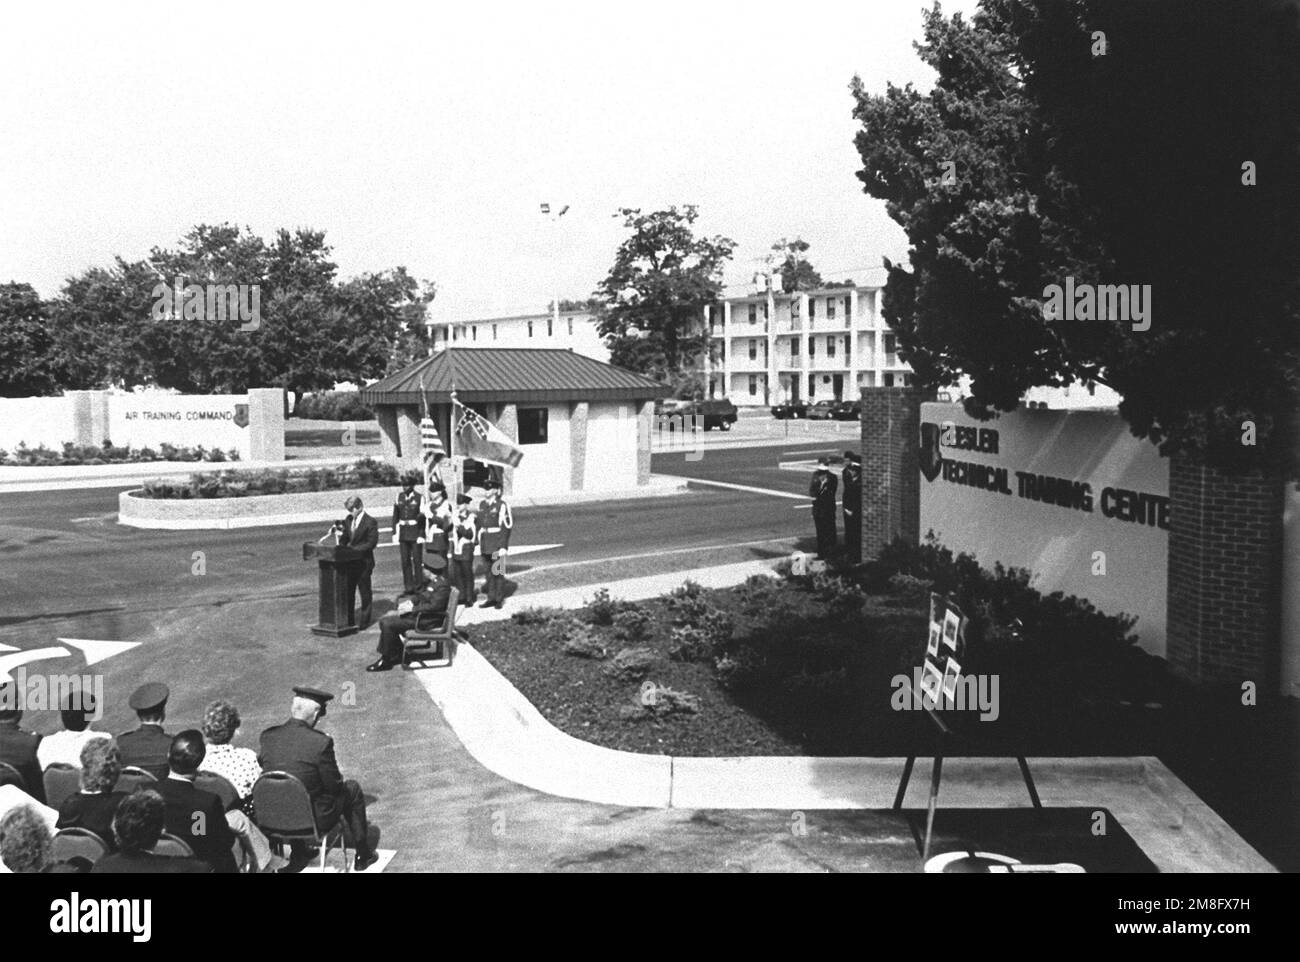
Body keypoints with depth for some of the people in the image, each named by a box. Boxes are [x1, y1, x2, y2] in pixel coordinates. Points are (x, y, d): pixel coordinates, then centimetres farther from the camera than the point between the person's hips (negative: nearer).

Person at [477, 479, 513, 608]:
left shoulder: (501, 506, -11)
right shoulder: (483, 504, 11)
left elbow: (506, 527, -13)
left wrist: (503, 546, -17)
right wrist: (478, 540, 14)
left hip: (497, 543, -7)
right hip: (485, 544, 7)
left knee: (498, 571, -2)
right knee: (489, 571, 11)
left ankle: (499, 599, 7)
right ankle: (491, 598, 17)